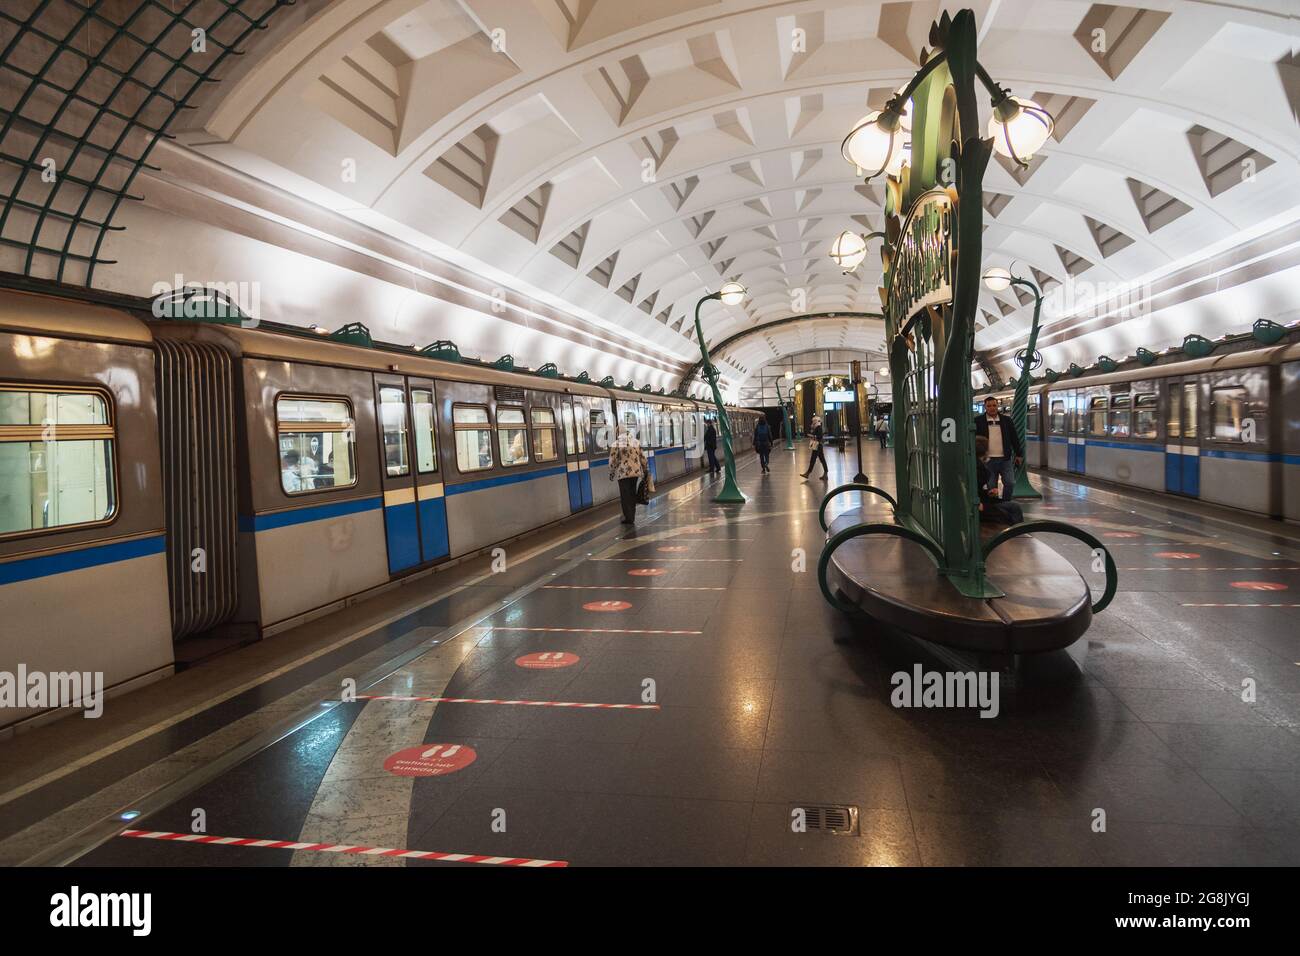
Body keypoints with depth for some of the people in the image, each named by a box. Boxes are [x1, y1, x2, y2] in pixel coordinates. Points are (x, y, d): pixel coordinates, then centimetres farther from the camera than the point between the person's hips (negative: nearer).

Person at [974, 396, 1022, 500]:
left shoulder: (1006, 420, 9)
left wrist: (1019, 454, 9)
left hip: (1005, 459, 2)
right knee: (991, 487, 3)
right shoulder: (978, 421, 1)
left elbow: (1014, 438, 12)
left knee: (1010, 483, -2)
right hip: (989, 459, -2)